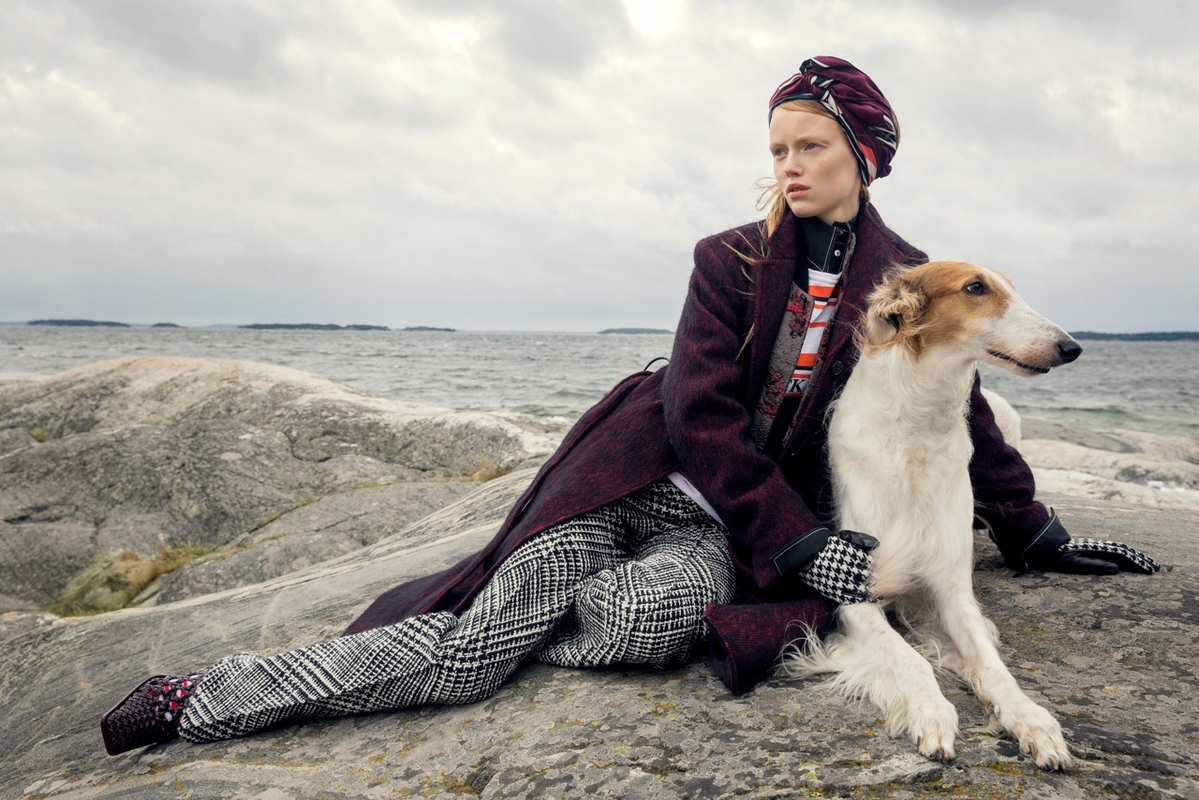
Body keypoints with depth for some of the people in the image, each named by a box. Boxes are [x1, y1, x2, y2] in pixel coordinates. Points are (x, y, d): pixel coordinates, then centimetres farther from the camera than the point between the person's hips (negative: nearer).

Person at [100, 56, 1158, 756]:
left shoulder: (912, 285, 4)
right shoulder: (732, 261, -1)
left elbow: (965, 419, 14)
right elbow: (699, 412, -10)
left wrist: (1037, 536, 18)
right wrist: (800, 541, -17)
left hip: (740, 519, 2)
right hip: (645, 475, -1)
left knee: (668, 608, -36)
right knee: (483, 637, -18)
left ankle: (488, 615, -10)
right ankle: (199, 699, -8)